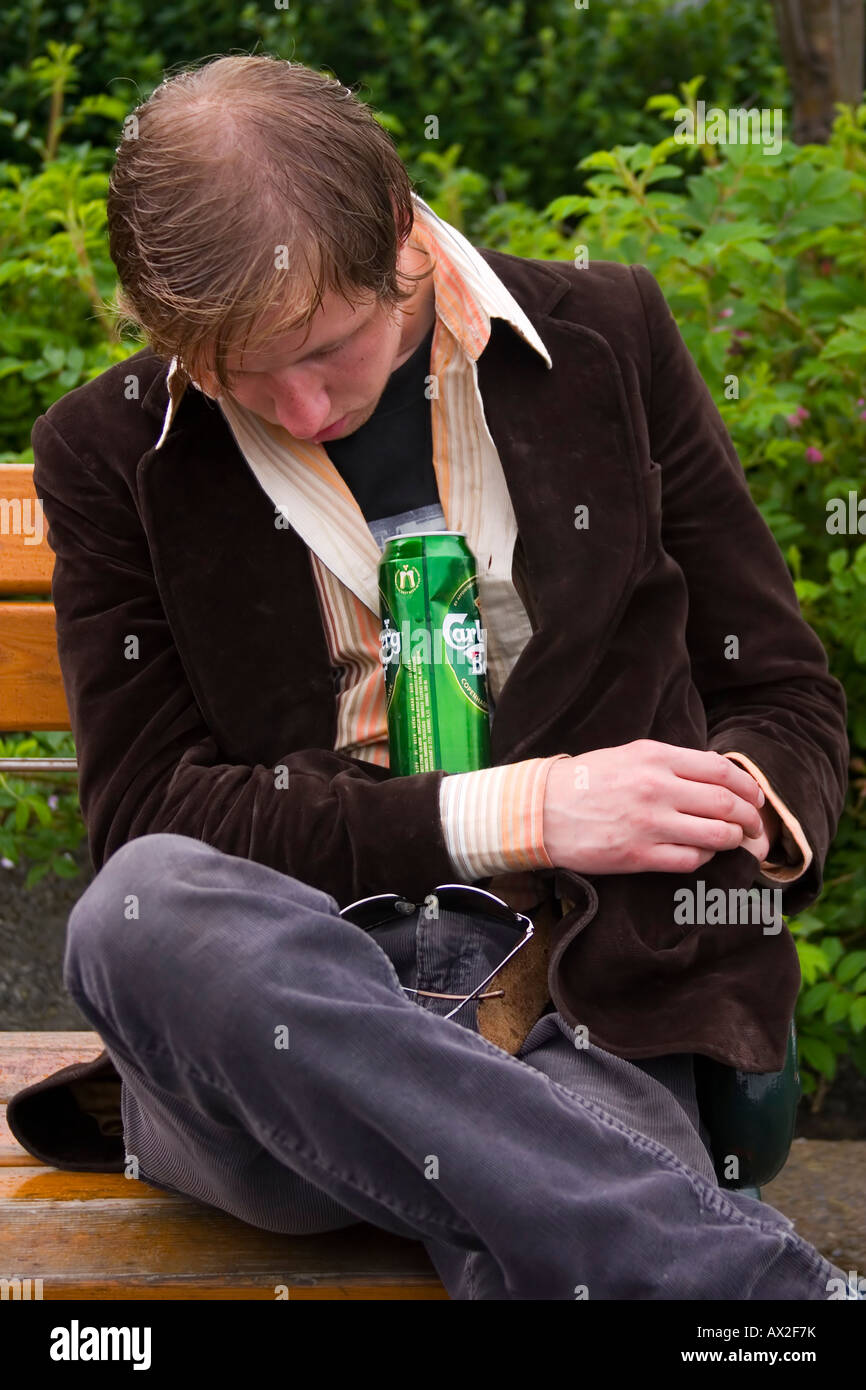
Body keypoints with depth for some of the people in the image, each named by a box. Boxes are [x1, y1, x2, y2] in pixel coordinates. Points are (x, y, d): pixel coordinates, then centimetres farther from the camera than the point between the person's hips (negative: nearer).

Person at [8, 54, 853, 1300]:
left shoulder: (608, 341, 9)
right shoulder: (109, 451, 7)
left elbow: (785, 695, 15)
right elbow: (148, 812, -2)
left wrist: (742, 806, -10)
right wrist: (512, 813, -12)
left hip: (581, 1017, -3)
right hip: (291, 986, 4)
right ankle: (753, 1273, -35)